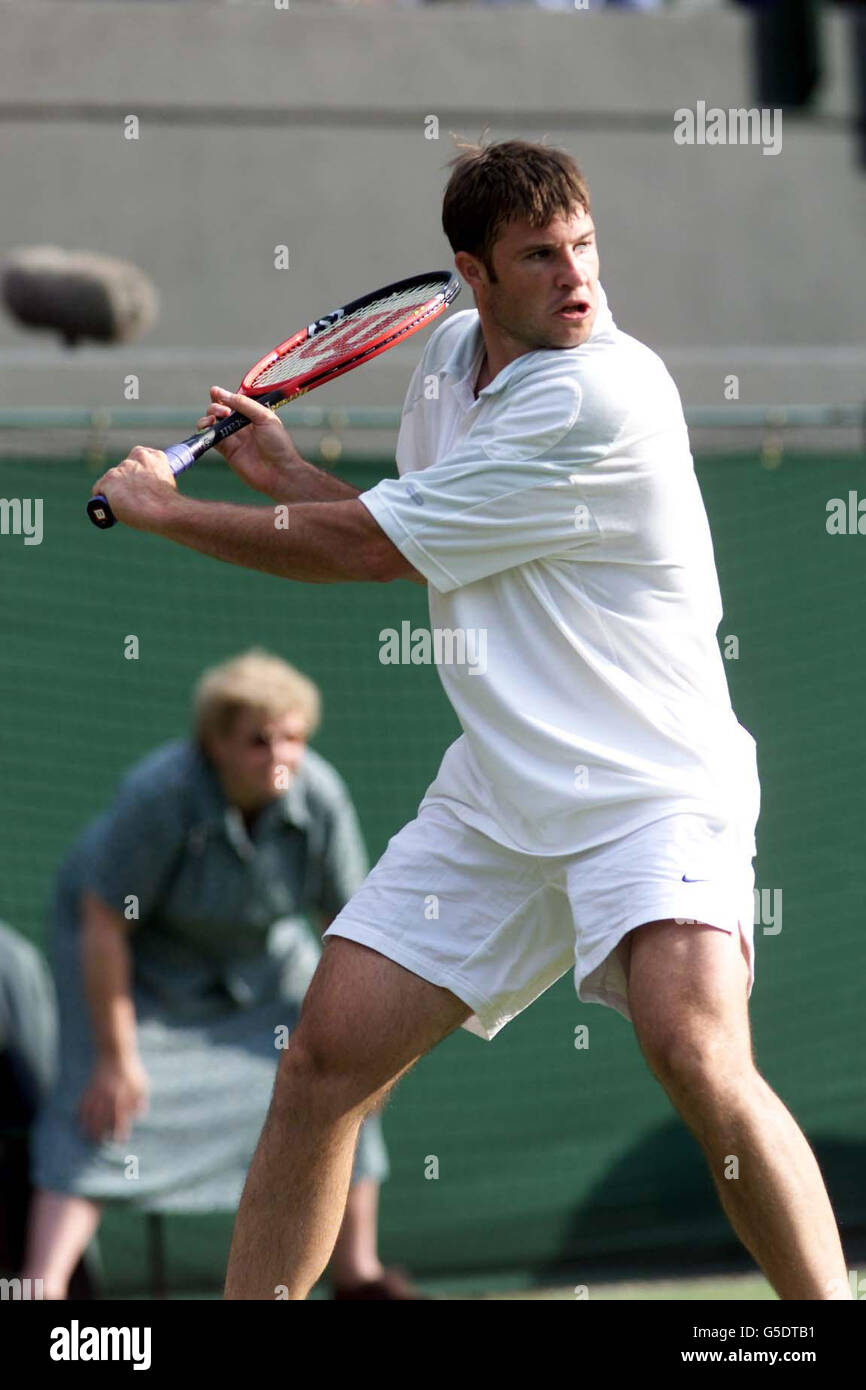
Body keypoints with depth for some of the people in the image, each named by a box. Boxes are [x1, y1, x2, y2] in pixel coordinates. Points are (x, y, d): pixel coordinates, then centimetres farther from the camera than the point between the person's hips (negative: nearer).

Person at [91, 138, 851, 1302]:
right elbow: (404, 549, 26)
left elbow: (367, 548, -16)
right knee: (325, 1058, 1)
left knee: (695, 1050, -30)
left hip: (651, 790, -7)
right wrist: (284, 474, 10)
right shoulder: (449, 354, 7)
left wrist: (163, 508, -4)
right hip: (494, 800, 7)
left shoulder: (605, 399, -20)